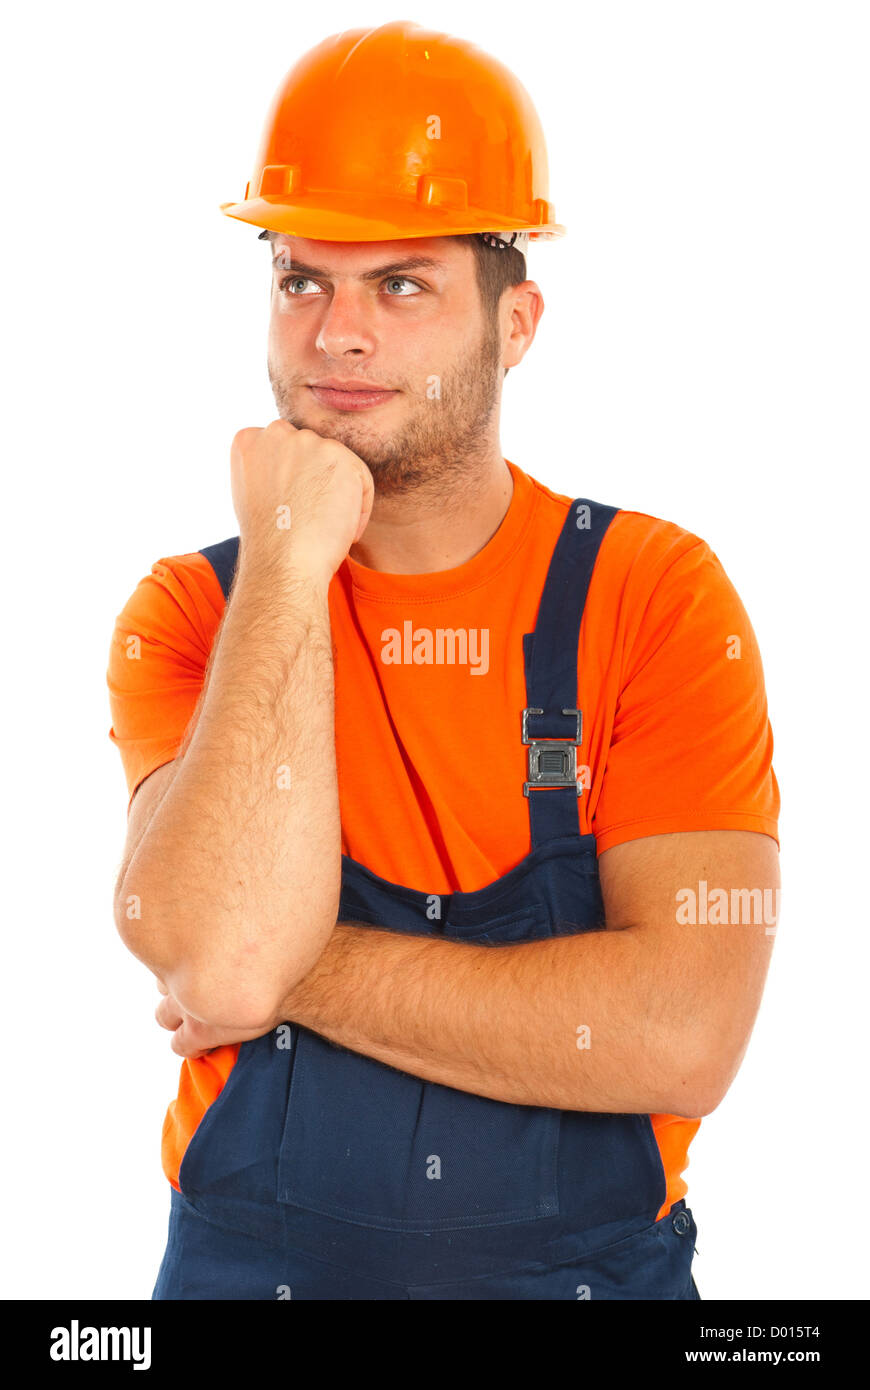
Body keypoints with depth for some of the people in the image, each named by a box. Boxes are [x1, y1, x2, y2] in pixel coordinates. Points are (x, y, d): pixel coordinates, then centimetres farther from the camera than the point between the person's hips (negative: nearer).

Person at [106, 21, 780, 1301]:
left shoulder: (656, 592, -10)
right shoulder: (188, 611, -6)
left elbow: (686, 1037, -20)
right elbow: (223, 952, -23)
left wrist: (296, 970, -18)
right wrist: (291, 561, -21)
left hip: (594, 1262, 0)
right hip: (252, 1261, 1)